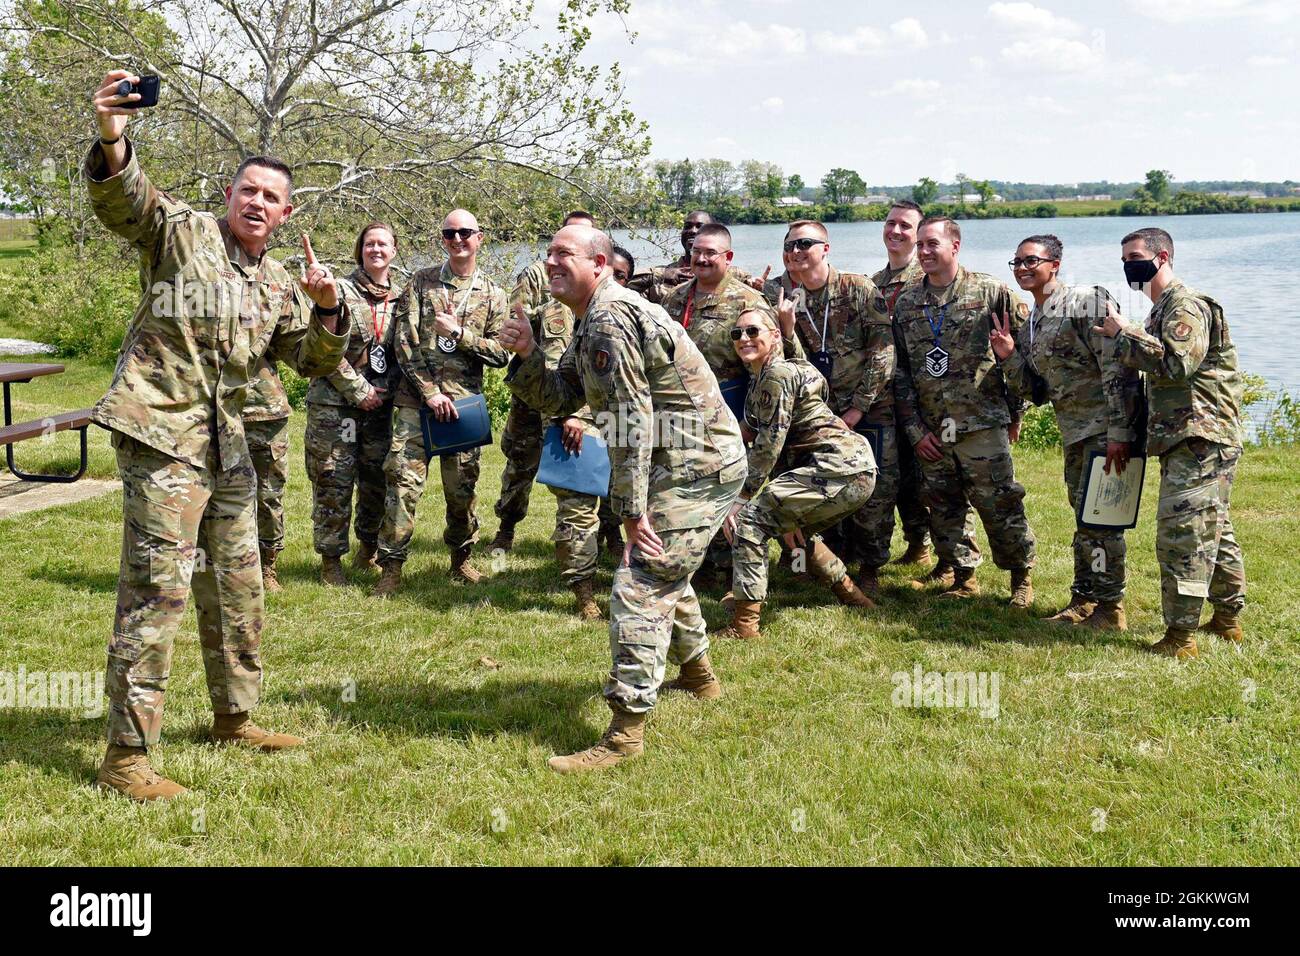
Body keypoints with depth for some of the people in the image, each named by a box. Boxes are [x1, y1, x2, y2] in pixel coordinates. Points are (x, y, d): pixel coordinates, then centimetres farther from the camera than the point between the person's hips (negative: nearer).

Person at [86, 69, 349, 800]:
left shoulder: (278, 287, 15)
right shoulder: (182, 230, -3)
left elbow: (319, 361, 12)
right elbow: (122, 201, -22)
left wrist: (326, 308, -8)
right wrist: (113, 143, -43)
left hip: (227, 445, 8)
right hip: (162, 432, -7)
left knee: (238, 586, 15)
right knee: (157, 588, -11)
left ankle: (235, 718, 31)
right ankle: (126, 755, -6)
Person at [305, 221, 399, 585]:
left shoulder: (400, 298, 11)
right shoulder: (339, 291, -3)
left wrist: (385, 388, -3)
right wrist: (358, 389, -12)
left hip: (380, 405, 4)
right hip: (335, 402, -4)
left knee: (378, 482, 9)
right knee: (334, 483, -2)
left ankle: (368, 551, 28)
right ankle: (331, 561, 9)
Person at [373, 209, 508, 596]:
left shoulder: (492, 294, 8)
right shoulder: (421, 282, 6)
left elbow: (500, 354, 1)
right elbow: (404, 342, -1)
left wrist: (459, 333, -12)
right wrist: (430, 390, -10)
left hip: (464, 401, 1)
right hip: (415, 397, -1)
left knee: (462, 486, 7)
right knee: (403, 480, -7)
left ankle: (461, 559, 25)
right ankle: (392, 568, -1)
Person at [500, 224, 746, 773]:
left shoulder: (610, 318, -19)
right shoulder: (593, 323, 14)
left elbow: (632, 421, -24)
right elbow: (558, 399, 14)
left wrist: (632, 511, -24)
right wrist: (526, 355, -4)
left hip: (697, 469, -11)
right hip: (692, 464, 11)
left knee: (640, 587, -15)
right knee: (664, 573, 27)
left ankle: (626, 731, -15)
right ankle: (698, 675, 47)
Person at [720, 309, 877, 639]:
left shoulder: (777, 374, -11)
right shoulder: (758, 380, 19)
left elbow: (769, 445, -16)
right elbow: (787, 450, 20)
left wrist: (740, 499, -13)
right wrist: (786, 516, 18)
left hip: (839, 468, -10)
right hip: (856, 470, 10)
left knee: (749, 518, -13)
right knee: (793, 527, 31)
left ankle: (744, 623, -14)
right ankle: (854, 598, 39)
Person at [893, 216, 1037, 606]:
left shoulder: (989, 291, -1)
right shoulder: (905, 303, 10)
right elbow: (900, 371, 10)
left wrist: (1015, 408, 3)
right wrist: (915, 429, 3)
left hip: (982, 423, -4)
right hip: (930, 430, 4)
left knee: (999, 503, -3)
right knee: (944, 508, 9)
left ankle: (1022, 575, 12)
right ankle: (964, 576, 22)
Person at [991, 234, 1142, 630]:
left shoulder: (1088, 301, -11)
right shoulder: (1029, 326, 14)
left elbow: (1117, 368, -18)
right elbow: (1038, 392, 17)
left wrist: (1119, 432, -23)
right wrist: (1008, 358, 1)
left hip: (1106, 428, -8)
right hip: (1075, 433, 8)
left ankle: (1110, 608, 3)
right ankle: (1084, 600, 25)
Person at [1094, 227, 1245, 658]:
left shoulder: (1185, 306, -10)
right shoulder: (1164, 309, 21)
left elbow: (1176, 364, -25)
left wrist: (1123, 334, -18)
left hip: (1200, 439, -11)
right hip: (1188, 440, 11)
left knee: (1180, 531, -12)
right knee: (1213, 529, 17)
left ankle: (1180, 634, -10)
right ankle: (1228, 618, 26)